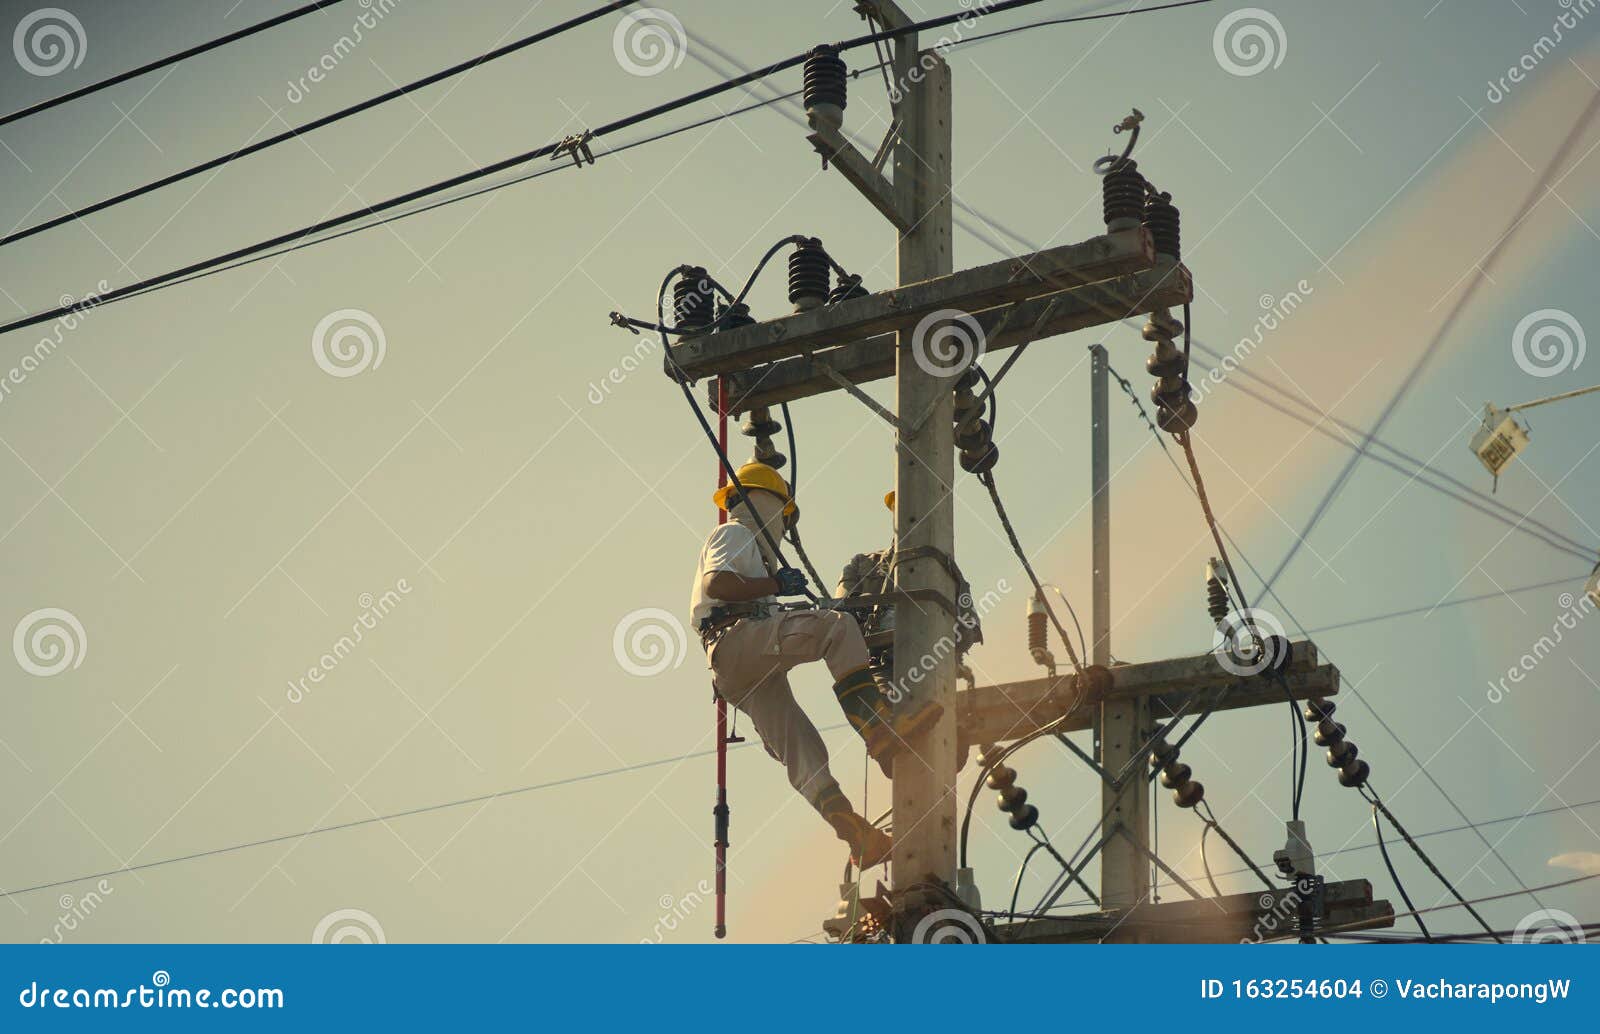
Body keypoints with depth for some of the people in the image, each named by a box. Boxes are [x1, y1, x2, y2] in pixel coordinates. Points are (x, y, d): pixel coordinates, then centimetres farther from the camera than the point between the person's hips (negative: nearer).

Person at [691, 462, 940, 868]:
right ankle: (877, 723, -40)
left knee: (801, 750, -4)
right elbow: (716, 584, -9)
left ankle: (859, 837, -16)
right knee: (837, 626, -26)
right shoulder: (734, 534, 12)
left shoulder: (748, 547, 41)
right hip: (736, 640, -10)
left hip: (742, 677, 10)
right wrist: (776, 584, -4)